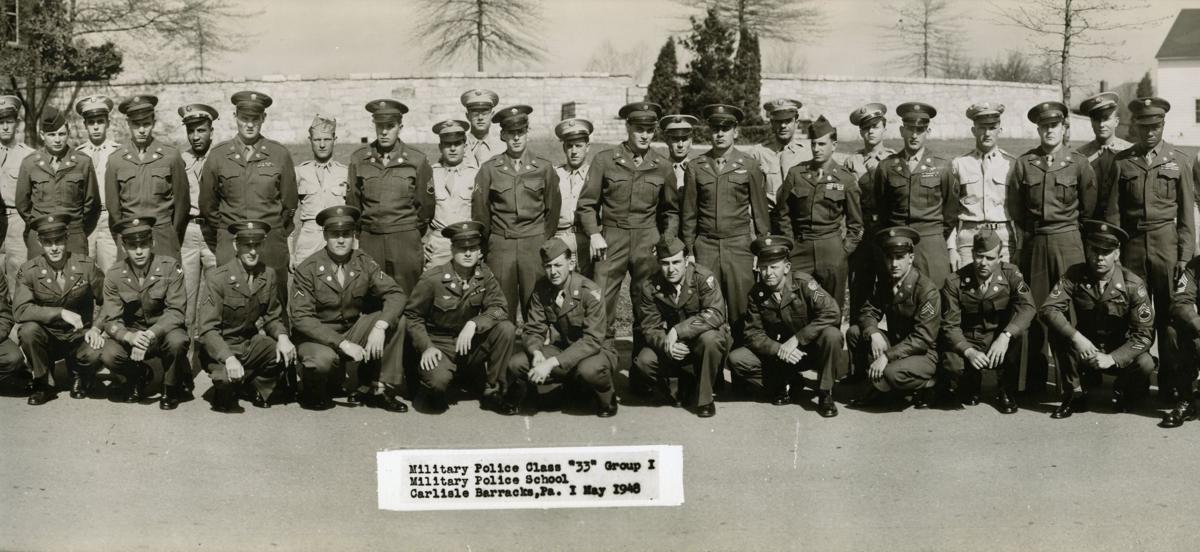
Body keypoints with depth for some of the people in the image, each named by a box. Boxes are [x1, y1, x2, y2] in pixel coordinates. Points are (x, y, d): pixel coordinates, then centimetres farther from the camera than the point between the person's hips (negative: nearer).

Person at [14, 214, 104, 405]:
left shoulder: (86, 266, -6)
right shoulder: (28, 271, -9)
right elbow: (20, 310, -20)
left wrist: (97, 327, -16)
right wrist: (60, 313, -29)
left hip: (79, 337, 0)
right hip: (46, 337, 0)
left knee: (95, 354, -32)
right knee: (29, 330, -32)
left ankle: (78, 376, 9)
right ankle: (42, 385, -7)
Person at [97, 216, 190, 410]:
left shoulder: (170, 267, -13)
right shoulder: (114, 275, -7)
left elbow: (175, 312, -18)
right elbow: (110, 320, -10)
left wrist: (150, 335, -36)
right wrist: (130, 336, -34)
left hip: (164, 331, -2)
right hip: (131, 334, 2)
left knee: (177, 341, -36)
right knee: (108, 356, -27)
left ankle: (171, 389, -5)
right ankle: (137, 376, 10)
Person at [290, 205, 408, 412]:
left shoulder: (364, 263, -2)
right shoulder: (307, 270, -13)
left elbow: (395, 294, -10)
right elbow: (301, 318, -19)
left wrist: (380, 327, -30)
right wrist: (342, 343, -29)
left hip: (353, 332, 4)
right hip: (317, 337, -4)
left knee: (396, 320, -17)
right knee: (323, 360, -38)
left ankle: (382, 388, -9)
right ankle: (312, 393, -1)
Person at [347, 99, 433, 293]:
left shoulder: (416, 160, 0)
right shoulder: (359, 159, 5)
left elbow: (426, 205, 8)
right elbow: (352, 202, 13)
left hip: (405, 239, -1)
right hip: (369, 239, 2)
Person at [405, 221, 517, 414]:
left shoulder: (484, 275, -2)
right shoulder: (432, 279, -13)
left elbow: (499, 308, -11)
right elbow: (412, 315, -6)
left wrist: (473, 324, -28)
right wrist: (426, 347, -18)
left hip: (470, 343, 4)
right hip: (439, 345, -4)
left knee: (506, 329, -22)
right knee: (438, 380, -35)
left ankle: (493, 392, -7)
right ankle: (434, 391, 7)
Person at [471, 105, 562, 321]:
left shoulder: (544, 168, 5)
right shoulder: (489, 169, 4)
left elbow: (553, 208, 11)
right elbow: (480, 211, 9)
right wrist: (485, 246, 12)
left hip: (535, 245, 0)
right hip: (500, 245, 0)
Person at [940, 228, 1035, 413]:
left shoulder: (1010, 273, -7)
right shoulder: (955, 282, -8)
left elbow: (1027, 306, -22)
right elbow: (950, 325, -10)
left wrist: (1005, 336, -38)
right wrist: (968, 351, -29)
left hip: (1000, 342, 1)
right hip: (968, 341, -1)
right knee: (953, 364, -33)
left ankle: (1006, 392, -9)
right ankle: (970, 388, 8)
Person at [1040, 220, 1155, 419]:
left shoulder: (1132, 284, -15)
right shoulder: (1075, 275, -11)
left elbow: (1144, 334, -17)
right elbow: (1047, 309, -23)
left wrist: (1112, 359, -30)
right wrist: (1076, 337, -37)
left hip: (1119, 353, -1)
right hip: (1084, 351, 1)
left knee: (1145, 364, -32)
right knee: (1057, 327, -26)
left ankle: (1122, 392, 6)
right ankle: (1075, 394, -13)